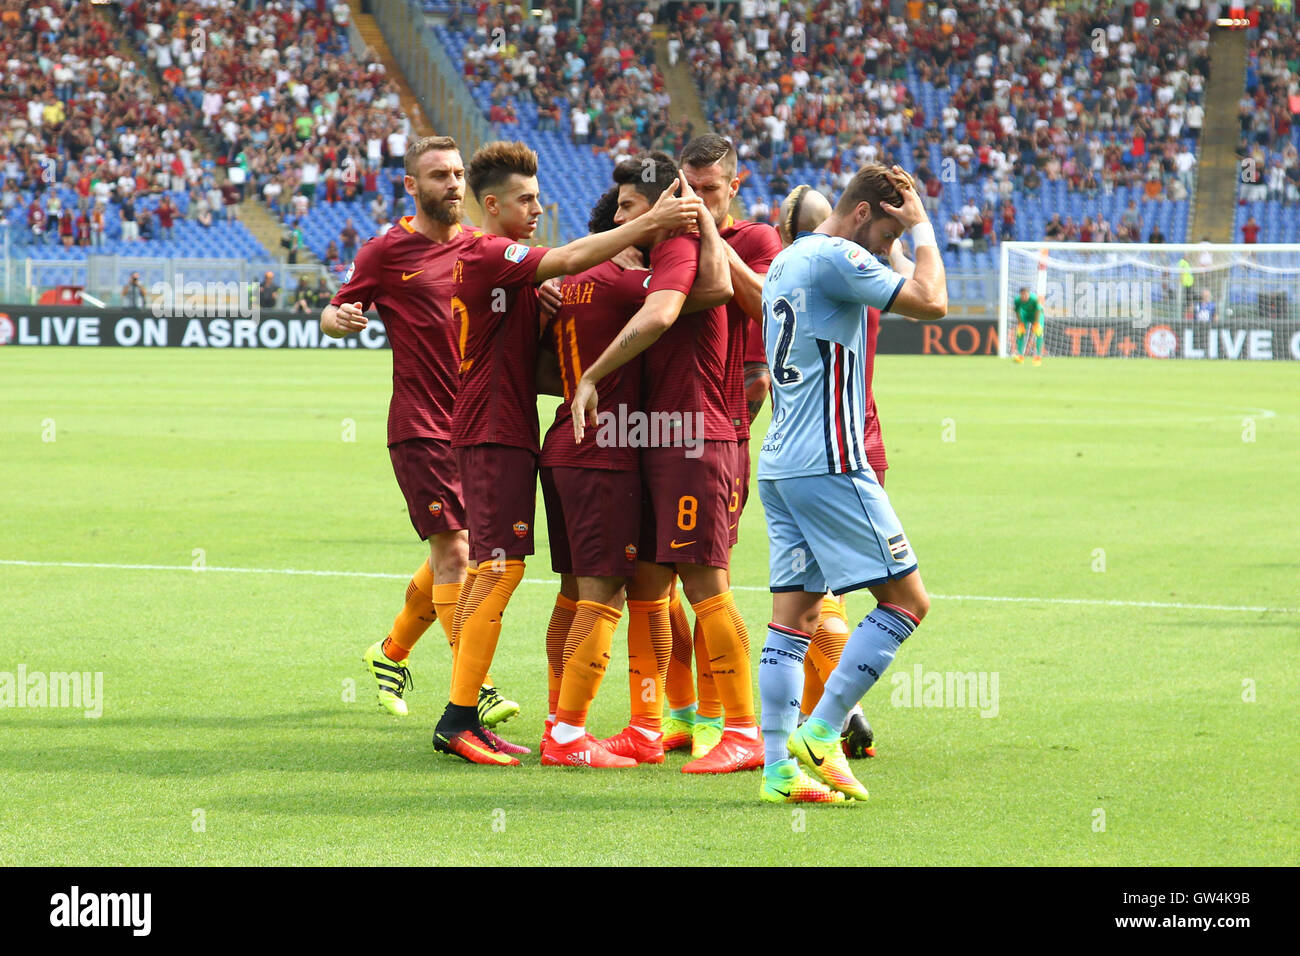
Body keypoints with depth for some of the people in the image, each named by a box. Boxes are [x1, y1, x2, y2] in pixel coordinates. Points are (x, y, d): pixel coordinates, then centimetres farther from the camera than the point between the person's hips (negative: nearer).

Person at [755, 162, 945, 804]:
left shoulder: (787, 260, 18)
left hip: (779, 463, 10)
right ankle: (821, 733, -8)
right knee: (906, 599, -4)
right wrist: (921, 229, -3)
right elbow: (930, 300, -15)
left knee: (795, 611, 5)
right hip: (828, 464, -10)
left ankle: (778, 767, 0)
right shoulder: (837, 258, -11)